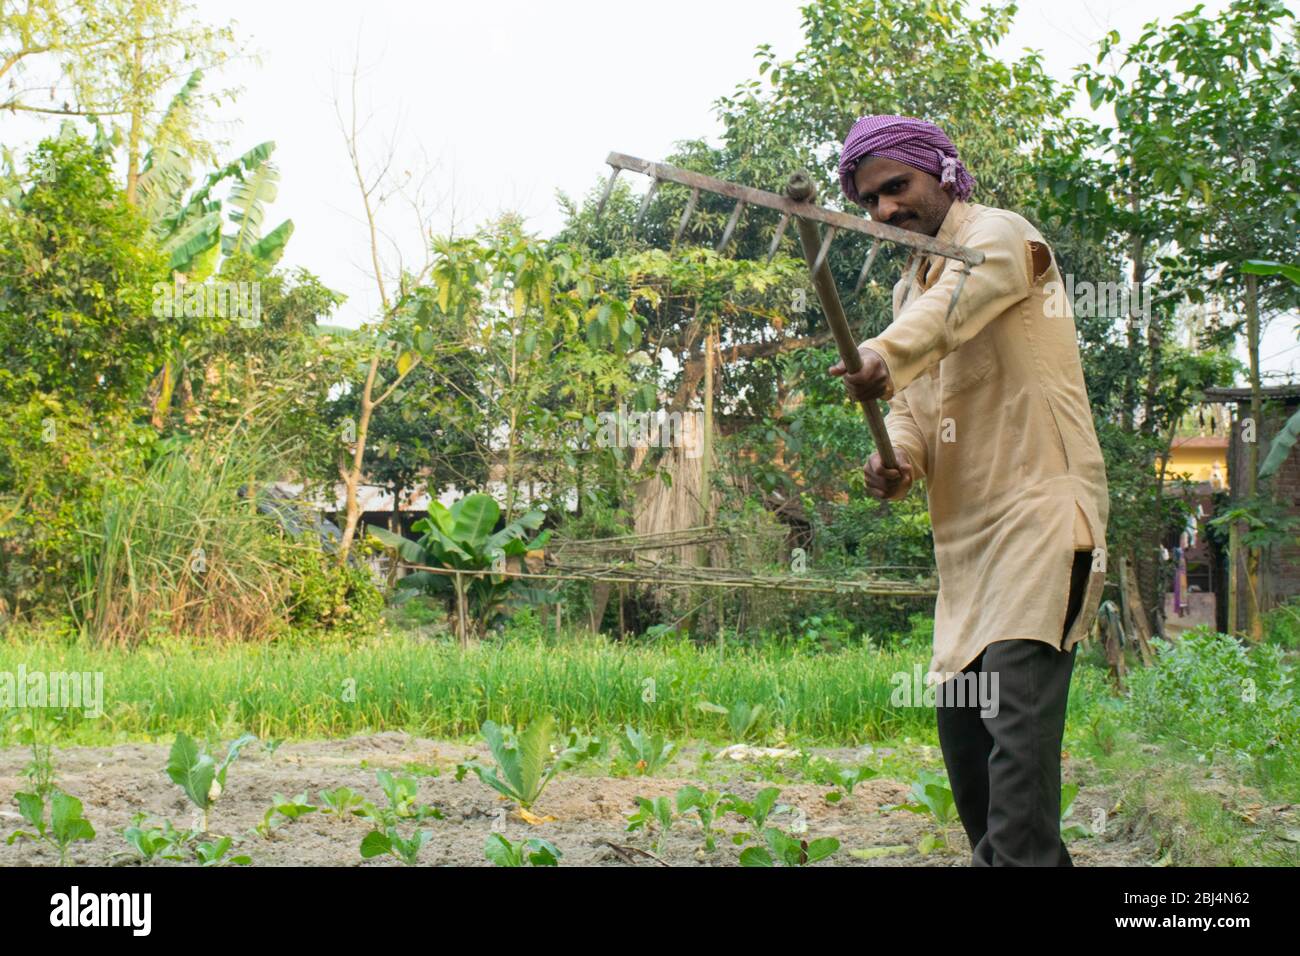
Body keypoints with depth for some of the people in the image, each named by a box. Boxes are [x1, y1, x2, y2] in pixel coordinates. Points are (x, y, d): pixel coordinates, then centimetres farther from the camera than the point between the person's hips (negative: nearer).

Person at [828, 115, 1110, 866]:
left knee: (1019, 701, -22)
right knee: (959, 718, 9)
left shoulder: (1000, 235, -4)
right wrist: (898, 456, -14)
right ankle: (1041, 856, 20)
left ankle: (1017, 855, -29)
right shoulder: (911, 287, 21)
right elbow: (916, 405, 10)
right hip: (968, 533, 9)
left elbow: (958, 303, -29)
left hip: (1041, 509, -9)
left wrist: (885, 358, -49)